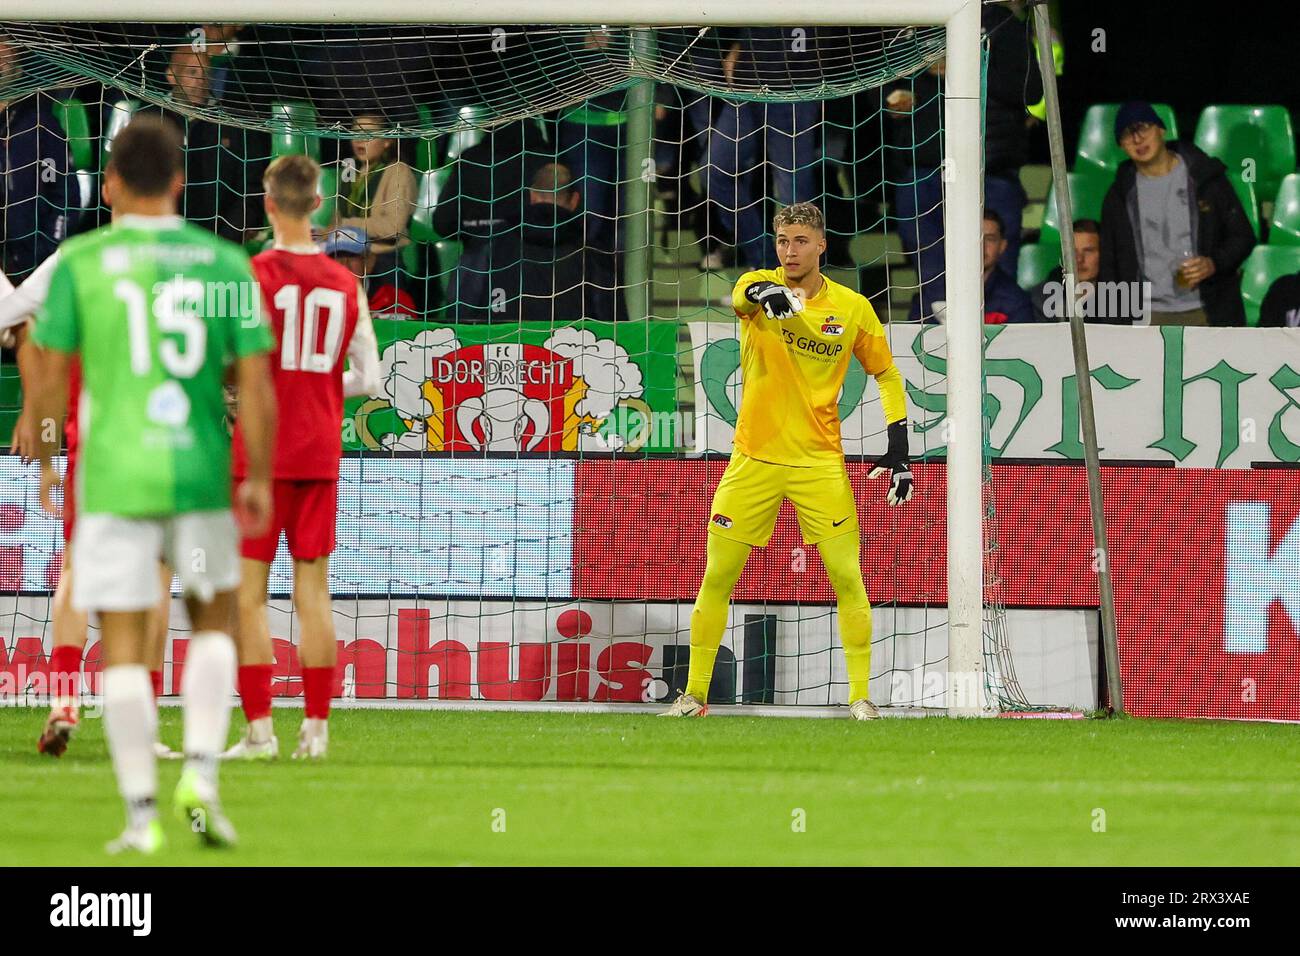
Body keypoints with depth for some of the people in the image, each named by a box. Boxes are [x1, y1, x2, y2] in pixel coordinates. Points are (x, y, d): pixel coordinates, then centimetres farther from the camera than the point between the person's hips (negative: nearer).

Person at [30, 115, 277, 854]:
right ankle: (201, 773, 3)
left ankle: (142, 814, 1)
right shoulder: (225, 263, 1)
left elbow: (52, 375, -3)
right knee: (215, 622, 21)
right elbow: (256, 384, -2)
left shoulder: (80, 263, -4)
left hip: (114, 479, -2)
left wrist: (46, 462, 12)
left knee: (124, 647, 4)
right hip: (201, 474, 2)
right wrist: (260, 481, 6)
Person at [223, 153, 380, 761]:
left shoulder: (253, 274, -8)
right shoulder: (345, 284, 5)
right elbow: (368, 379, 6)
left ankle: (258, 728, -5)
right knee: (313, 590, 8)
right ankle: (316, 727, 6)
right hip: (321, 454, 4)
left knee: (248, 591, 0)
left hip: (260, 453, -4)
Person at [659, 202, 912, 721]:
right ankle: (694, 694, 12)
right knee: (716, 578, 1)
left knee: (847, 577, -6)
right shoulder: (759, 286, -4)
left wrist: (898, 448, 1)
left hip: (820, 462, 0)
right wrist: (765, 293, -54)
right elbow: (741, 297, -29)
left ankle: (861, 695, 3)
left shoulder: (852, 308, 0)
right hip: (754, 459, 0)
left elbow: (886, 373, 11)